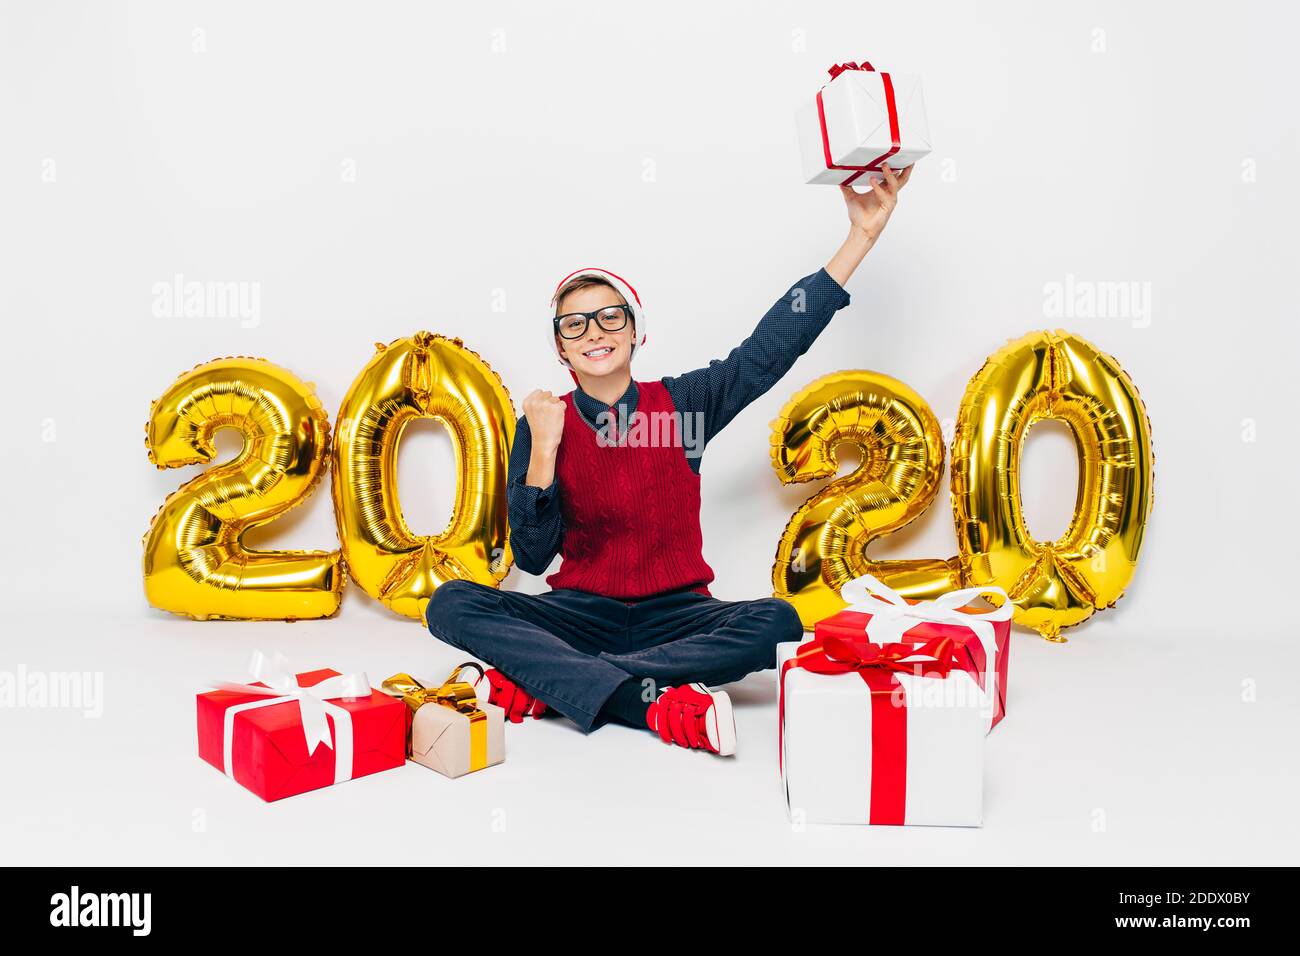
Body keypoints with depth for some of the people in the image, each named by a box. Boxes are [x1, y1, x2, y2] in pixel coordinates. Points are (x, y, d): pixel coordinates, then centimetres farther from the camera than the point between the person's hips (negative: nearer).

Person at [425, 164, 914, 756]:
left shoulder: (680, 403, 2)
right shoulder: (543, 422, 0)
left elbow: (774, 344, -4)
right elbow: (532, 557, -7)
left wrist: (863, 235, -8)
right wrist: (544, 449, -20)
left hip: (674, 613, 1)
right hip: (581, 613, -1)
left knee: (777, 622, -30)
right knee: (452, 605, -25)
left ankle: (540, 682, -26)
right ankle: (657, 704, -36)